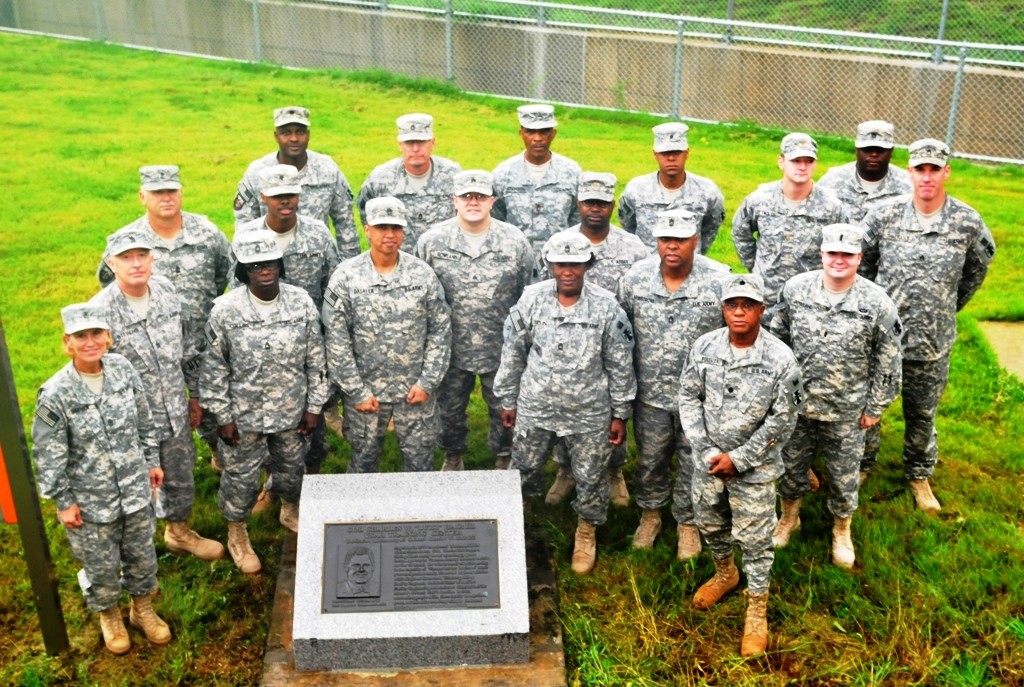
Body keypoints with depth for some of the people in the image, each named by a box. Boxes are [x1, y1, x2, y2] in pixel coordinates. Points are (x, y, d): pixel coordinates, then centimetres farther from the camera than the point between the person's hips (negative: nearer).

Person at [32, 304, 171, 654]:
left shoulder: (123, 369, -10)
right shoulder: (54, 395, -22)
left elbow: (145, 422, 4)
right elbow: (48, 457, -12)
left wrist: (152, 461, 9)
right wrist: (64, 502, -8)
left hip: (136, 490, 3)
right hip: (90, 501, -3)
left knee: (142, 556, 21)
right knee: (102, 566, 17)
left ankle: (142, 608, 48)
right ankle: (109, 616, 46)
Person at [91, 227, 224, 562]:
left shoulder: (169, 293, -5)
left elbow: (189, 351, 7)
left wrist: (195, 395, 13)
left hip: (177, 415, 5)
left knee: (181, 479, 23)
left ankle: (179, 532, 48)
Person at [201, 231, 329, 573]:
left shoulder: (302, 303, -11)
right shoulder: (225, 311, -17)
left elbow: (315, 360, -2)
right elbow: (214, 369, -9)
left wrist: (314, 406, -1)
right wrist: (223, 417, -7)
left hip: (292, 411, 3)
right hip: (244, 415, -2)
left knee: (290, 468, 23)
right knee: (241, 476, 14)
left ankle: (290, 511, 53)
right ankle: (237, 535, 39)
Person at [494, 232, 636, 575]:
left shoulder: (606, 307, -12)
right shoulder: (531, 299, -8)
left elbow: (620, 367, -4)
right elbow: (513, 354, 2)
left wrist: (620, 414, -1)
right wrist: (508, 400, 7)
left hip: (589, 415, -1)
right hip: (535, 409, 1)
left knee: (590, 478, 13)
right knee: (523, 471, 17)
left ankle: (587, 532, 41)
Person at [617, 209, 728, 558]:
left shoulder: (720, 281, -15)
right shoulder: (634, 278, -8)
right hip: (650, 392, 2)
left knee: (693, 463, 15)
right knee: (650, 460, 19)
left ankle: (687, 522, 38)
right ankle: (650, 512, 45)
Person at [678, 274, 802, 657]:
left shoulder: (780, 360, -18)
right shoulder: (704, 347, -8)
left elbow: (782, 422, -13)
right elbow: (689, 397, -1)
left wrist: (738, 459, -14)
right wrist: (706, 451, -9)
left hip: (754, 466, -4)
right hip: (708, 460, 4)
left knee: (754, 538, 7)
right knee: (710, 524, 22)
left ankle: (757, 610, 27)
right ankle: (724, 573, 51)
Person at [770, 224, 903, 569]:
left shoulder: (877, 303, -14)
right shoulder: (796, 288, -9)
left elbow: (888, 362, -5)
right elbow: (777, 337, 4)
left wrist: (875, 408, -3)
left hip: (847, 410, -1)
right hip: (796, 401, 2)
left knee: (844, 473, 14)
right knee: (791, 463, 18)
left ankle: (841, 531, 39)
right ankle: (789, 518, 44)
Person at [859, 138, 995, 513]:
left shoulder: (968, 223, -8)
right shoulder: (883, 216, -10)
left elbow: (976, 270, 11)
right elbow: (862, 264, 5)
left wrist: (948, 308, 15)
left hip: (933, 343, 1)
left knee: (923, 415, 16)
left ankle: (919, 474, 38)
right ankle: (860, 466, 36)